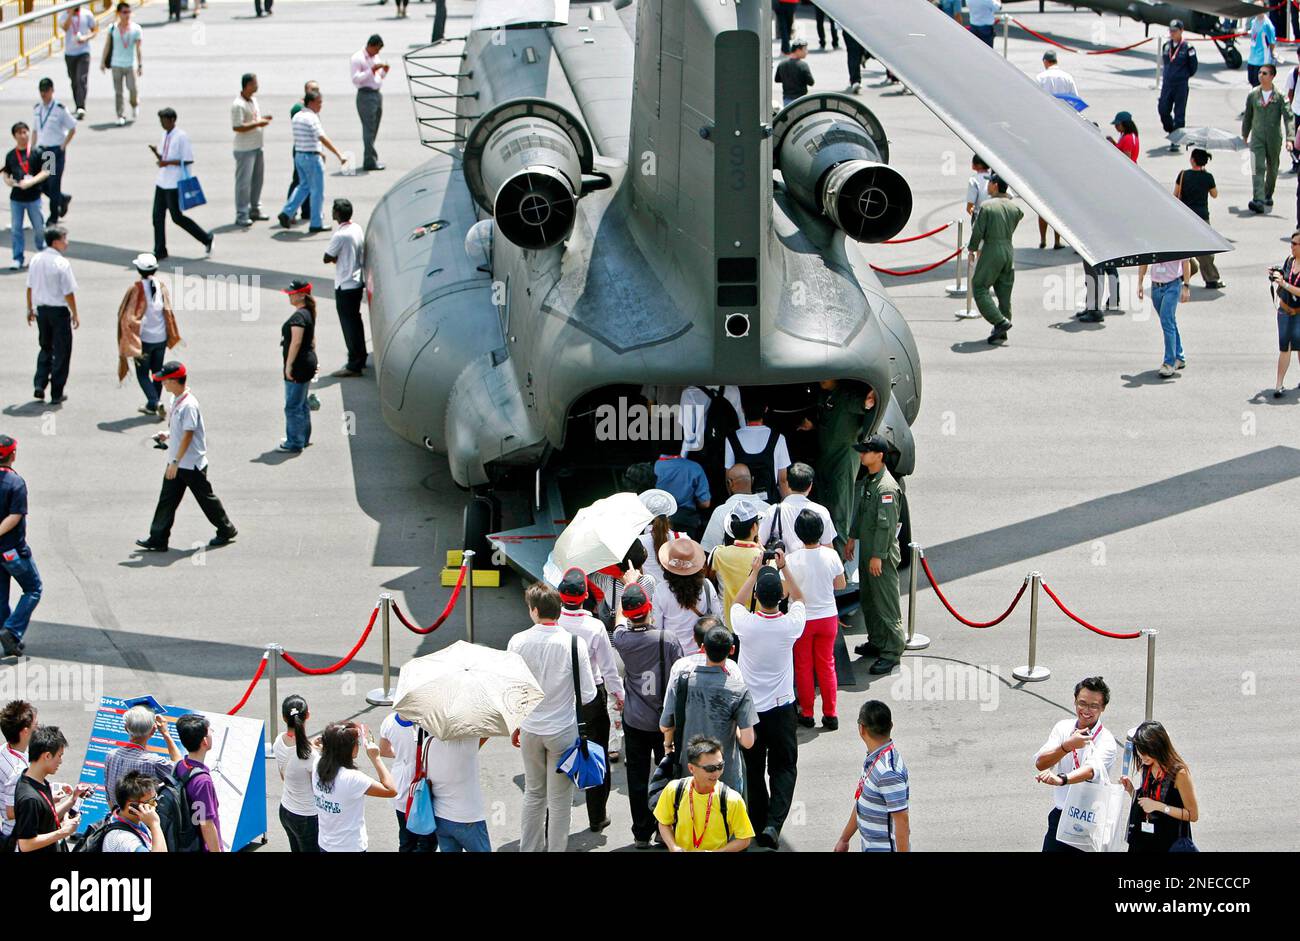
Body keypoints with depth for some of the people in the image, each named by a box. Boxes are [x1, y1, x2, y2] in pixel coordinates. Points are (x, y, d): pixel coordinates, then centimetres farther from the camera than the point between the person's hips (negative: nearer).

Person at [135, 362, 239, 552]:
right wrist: (167, 435, 4)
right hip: (176, 463, 9)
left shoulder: (188, 405, -23)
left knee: (206, 498, 6)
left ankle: (226, 531, 22)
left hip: (192, 463, -9)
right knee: (167, 500, 6)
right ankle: (158, 539, 7)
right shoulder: (176, 400, 7)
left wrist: (176, 462, -23)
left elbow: (188, 435, -24)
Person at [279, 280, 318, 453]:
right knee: (302, 403, 20)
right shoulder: (309, 314, 11)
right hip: (308, 363, 10)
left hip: (298, 367, -10)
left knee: (293, 406, -4)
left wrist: (288, 365, -22)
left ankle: (294, 444, 0)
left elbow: (296, 342, -24)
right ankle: (304, 438, 30)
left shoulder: (298, 316, -20)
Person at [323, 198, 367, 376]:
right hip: (358, 282, 9)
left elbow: (327, 258, -15)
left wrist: (334, 258, 3)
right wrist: (340, 258, 2)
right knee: (355, 321, 19)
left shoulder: (340, 235, -22)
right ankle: (360, 359, 29)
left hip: (345, 286, -9)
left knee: (349, 324, -3)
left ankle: (354, 365, 1)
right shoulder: (358, 229, 5)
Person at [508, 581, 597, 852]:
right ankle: (556, 848, 17)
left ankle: (528, 849, 29)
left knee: (533, 793, 20)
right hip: (563, 729, -3)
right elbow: (587, 695, -12)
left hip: (529, 730, 3)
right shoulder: (574, 643, -17)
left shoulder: (518, 642, -11)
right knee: (560, 799, 10)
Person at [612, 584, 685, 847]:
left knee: (637, 777, 9)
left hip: (635, 719, 2)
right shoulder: (667, 638, -18)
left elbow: (621, 622, 16)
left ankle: (641, 834, 15)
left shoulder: (621, 638, -10)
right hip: (666, 719, -2)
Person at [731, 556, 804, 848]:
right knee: (784, 768, 10)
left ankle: (759, 825, 23)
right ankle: (774, 823, -9)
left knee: (753, 769, 15)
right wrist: (784, 568, 13)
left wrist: (755, 572, 15)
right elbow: (799, 599, 9)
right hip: (781, 708, 0)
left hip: (749, 710, 1)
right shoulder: (790, 625, -16)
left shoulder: (745, 624, -16)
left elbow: (737, 603, 10)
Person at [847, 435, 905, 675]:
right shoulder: (867, 480, 8)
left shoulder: (886, 487, -21)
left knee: (886, 602, -5)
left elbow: (886, 525, -22)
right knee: (868, 600, 19)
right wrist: (853, 538, 23)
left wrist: (878, 556, -21)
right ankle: (876, 642, 32)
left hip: (882, 555, -10)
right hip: (866, 549, 10)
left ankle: (892, 651, 0)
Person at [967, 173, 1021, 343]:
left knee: (979, 287, 2)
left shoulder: (987, 207, -10)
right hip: (1009, 250, 6)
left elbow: (977, 231, -10)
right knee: (1004, 292, 9)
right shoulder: (1014, 207, 6)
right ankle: (1001, 333, 10)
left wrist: (972, 249, 5)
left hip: (992, 250, -6)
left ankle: (1000, 321, -11)